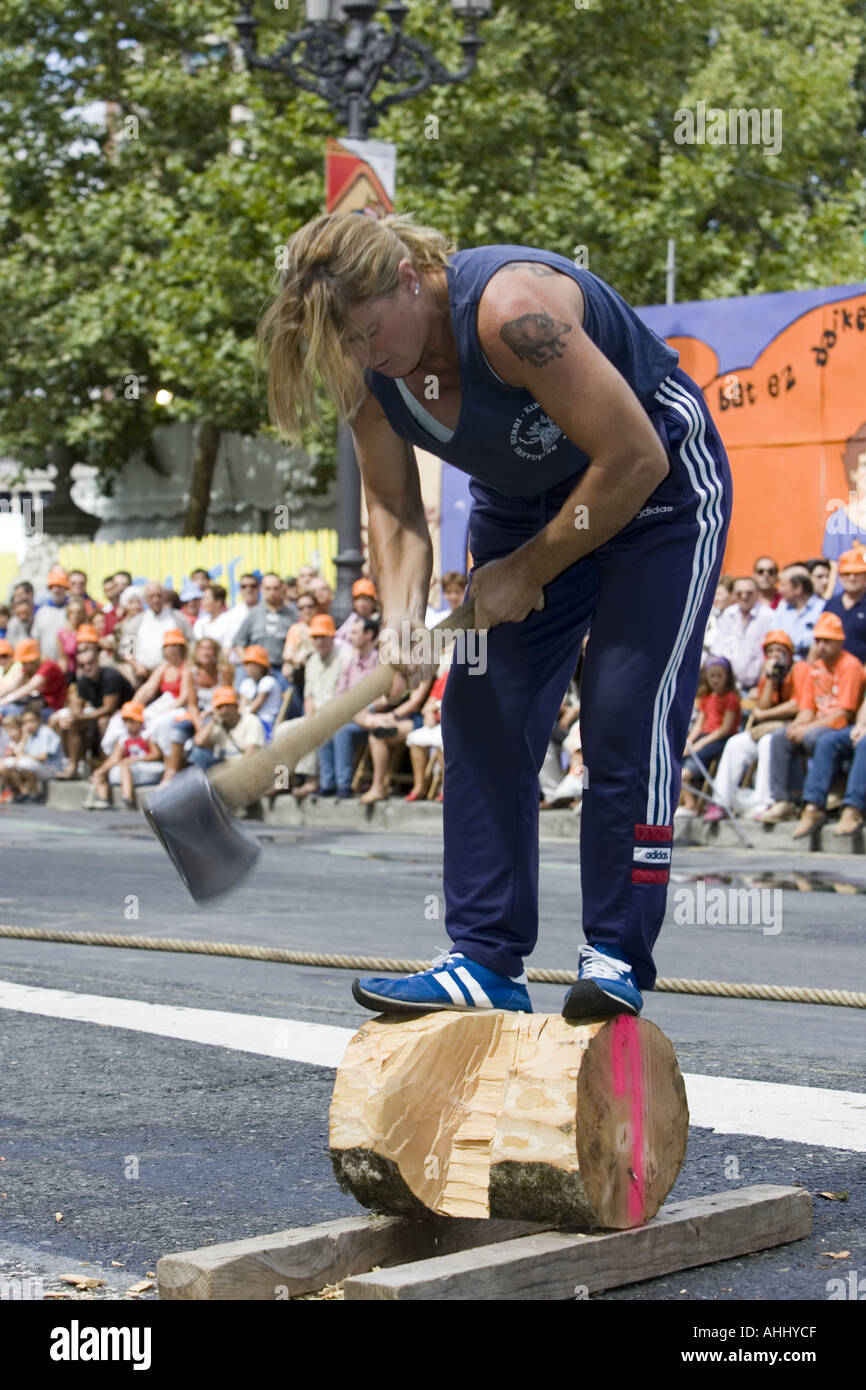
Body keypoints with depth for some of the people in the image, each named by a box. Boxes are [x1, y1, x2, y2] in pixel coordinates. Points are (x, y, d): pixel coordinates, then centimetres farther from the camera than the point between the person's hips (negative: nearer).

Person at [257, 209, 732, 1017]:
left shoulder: (511, 308, -36)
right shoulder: (366, 371, -14)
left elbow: (633, 459, -31)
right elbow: (393, 507, -2)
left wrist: (527, 572, -22)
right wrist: (401, 618, -20)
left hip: (654, 485, -7)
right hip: (522, 501, 7)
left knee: (627, 720, -15)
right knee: (482, 719, -2)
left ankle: (616, 960, -5)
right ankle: (486, 965, 2)